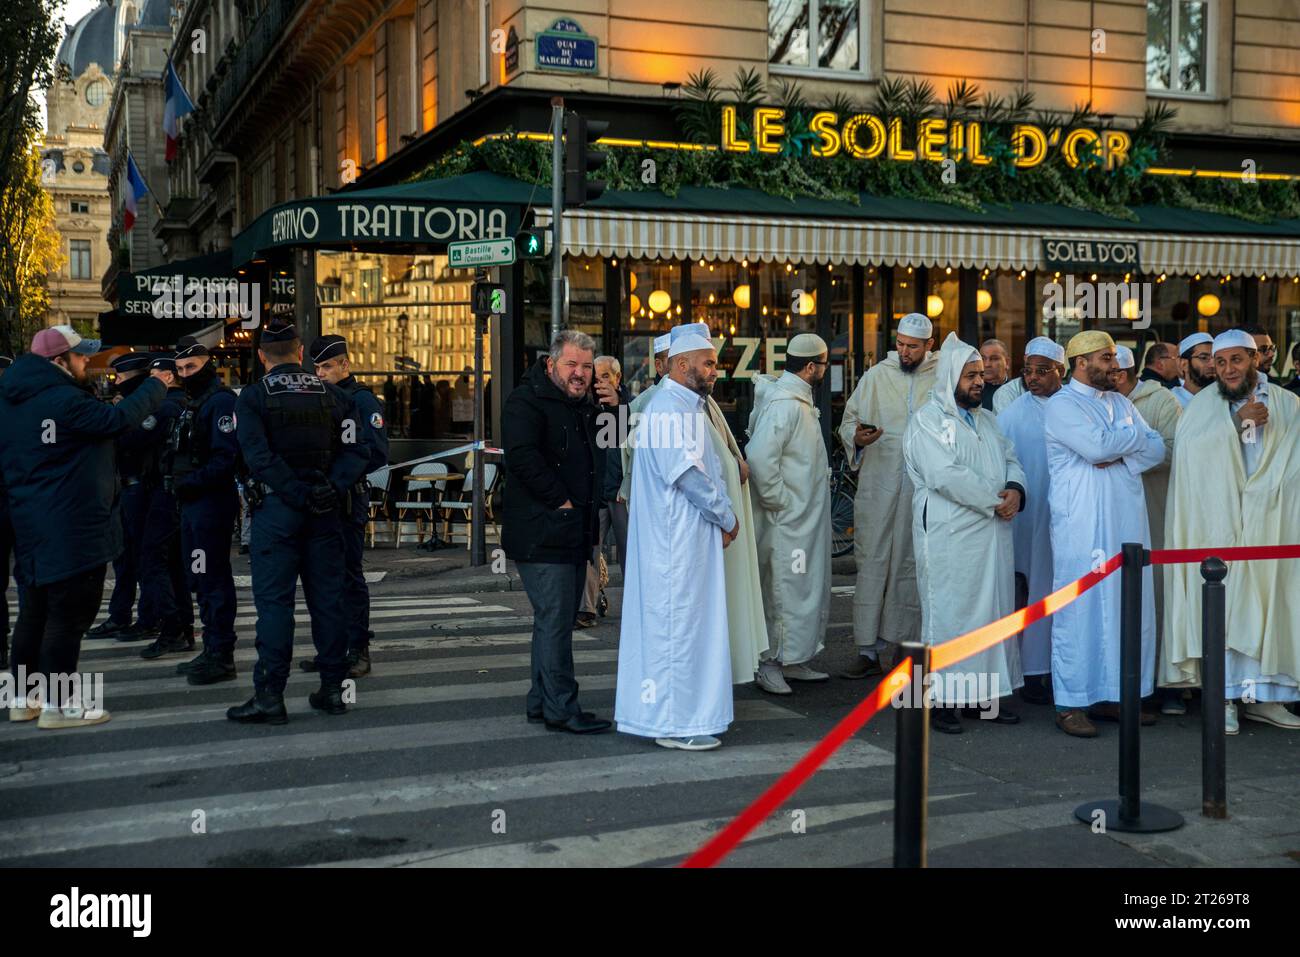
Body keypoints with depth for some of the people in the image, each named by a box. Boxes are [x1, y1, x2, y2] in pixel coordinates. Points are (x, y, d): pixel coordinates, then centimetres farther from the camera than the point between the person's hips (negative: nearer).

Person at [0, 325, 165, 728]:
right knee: (69, 614, -2)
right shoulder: (62, 399, -20)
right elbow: (118, 419, -18)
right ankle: (57, 703, 2)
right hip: (72, 527, -9)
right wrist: (156, 388, -5)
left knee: (34, 612, 17)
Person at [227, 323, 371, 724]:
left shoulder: (253, 397, -3)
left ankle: (270, 695, -3)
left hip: (277, 509, -3)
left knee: (274, 600, -2)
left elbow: (259, 457, -15)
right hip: (327, 511, 3)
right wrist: (330, 491, -8)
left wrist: (297, 496, -13)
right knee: (328, 597, 9)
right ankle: (333, 688, 14)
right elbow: (357, 450, -2)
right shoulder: (334, 395, 7)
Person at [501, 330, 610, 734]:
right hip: (541, 533, -9)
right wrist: (559, 500, -20)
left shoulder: (584, 406, 18)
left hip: (574, 534, 9)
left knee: (558, 620, 14)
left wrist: (590, 508, 17)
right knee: (554, 619, -8)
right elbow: (523, 456, -23)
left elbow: (595, 460, 32)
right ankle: (561, 709, -3)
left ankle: (541, 702, 23)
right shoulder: (526, 401, -10)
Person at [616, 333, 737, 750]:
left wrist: (721, 516, 8)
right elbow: (687, 473, -22)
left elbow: (706, 468, 23)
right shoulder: (671, 408, -16)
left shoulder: (687, 406, 19)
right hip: (677, 539, -11)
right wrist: (726, 517, -10)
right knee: (676, 622, -5)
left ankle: (664, 713, 22)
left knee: (680, 619, 14)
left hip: (687, 535, 11)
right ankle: (674, 722, 1)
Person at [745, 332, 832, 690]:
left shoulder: (799, 400, 13)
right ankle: (771, 663, 3)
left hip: (805, 518, 10)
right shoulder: (784, 404, -19)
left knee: (806, 589, 16)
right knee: (784, 589, -5)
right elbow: (760, 456, -29)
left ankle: (794, 661, 25)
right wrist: (778, 501, -21)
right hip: (788, 520, -10)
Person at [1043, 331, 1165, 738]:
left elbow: (1157, 449, 9)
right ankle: (1071, 703, 1)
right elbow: (1097, 446, -19)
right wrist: (1134, 436, -2)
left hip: (1126, 521, 7)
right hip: (1081, 524, -7)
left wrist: (1120, 455, -9)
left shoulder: (1120, 402, 18)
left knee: (1128, 607, 7)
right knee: (1081, 609, -5)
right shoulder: (1061, 406, -5)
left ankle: (1112, 695, 17)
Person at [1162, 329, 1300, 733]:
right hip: (1220, 525, -2)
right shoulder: (1204, 404, 4)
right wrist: (1237, 421, -18)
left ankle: (1263, 694, 10)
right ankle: (1225, 696, -2)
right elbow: (1185, 443, -13)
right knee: (1223, 606, -5)